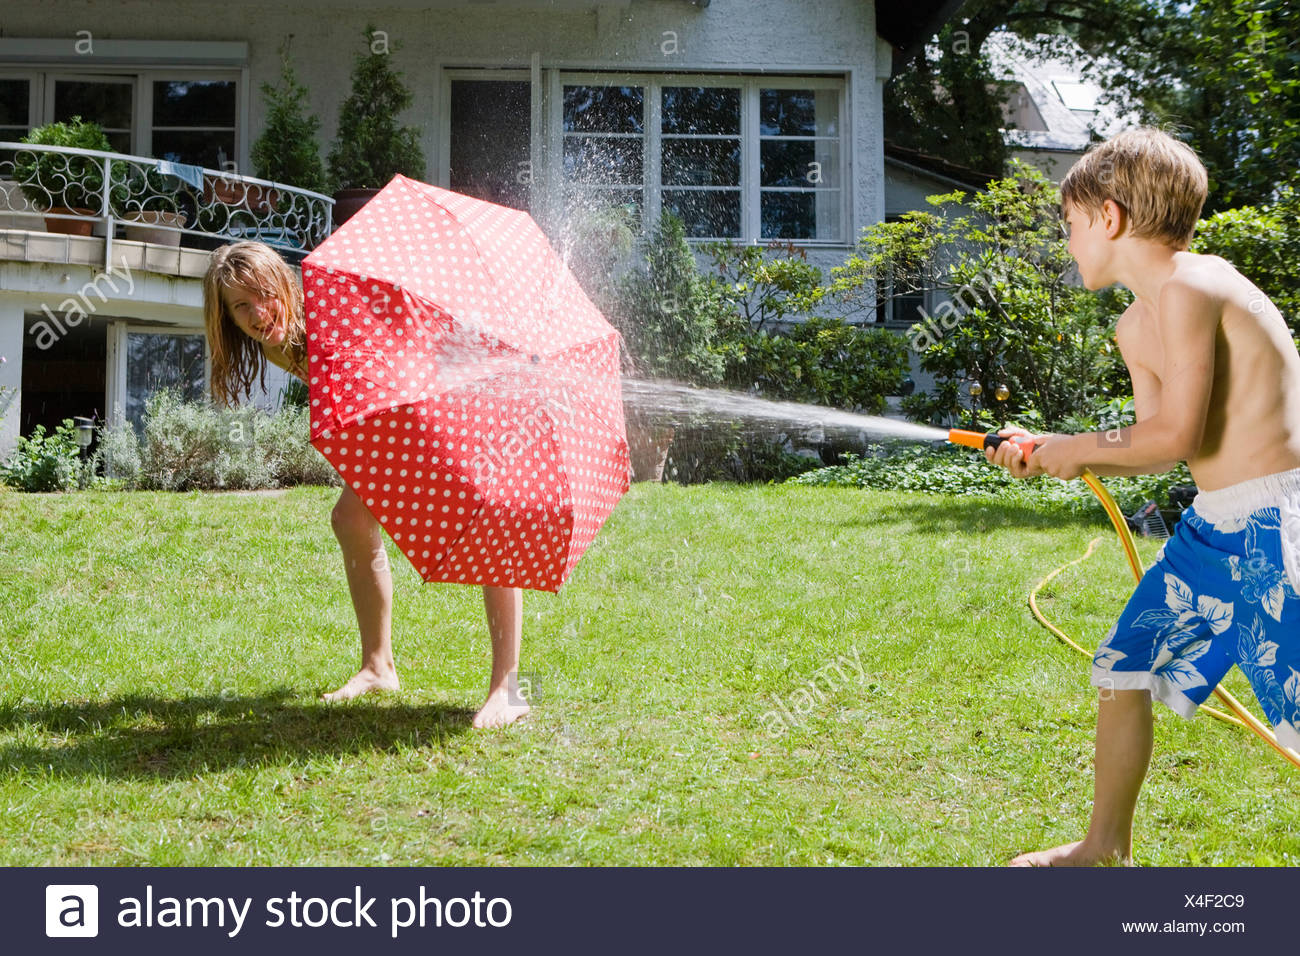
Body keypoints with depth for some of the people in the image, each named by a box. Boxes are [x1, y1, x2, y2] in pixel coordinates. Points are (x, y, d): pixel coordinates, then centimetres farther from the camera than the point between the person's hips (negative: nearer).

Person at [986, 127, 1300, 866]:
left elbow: (1178, 434, -21)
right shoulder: (1138, 326, 13)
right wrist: (1047, 450, 12)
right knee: (1125, 668, 14)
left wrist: (1079, 449, -7)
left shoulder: (1187, 287, -16)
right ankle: (1107, 844, 30)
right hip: (1214, 526, 10)